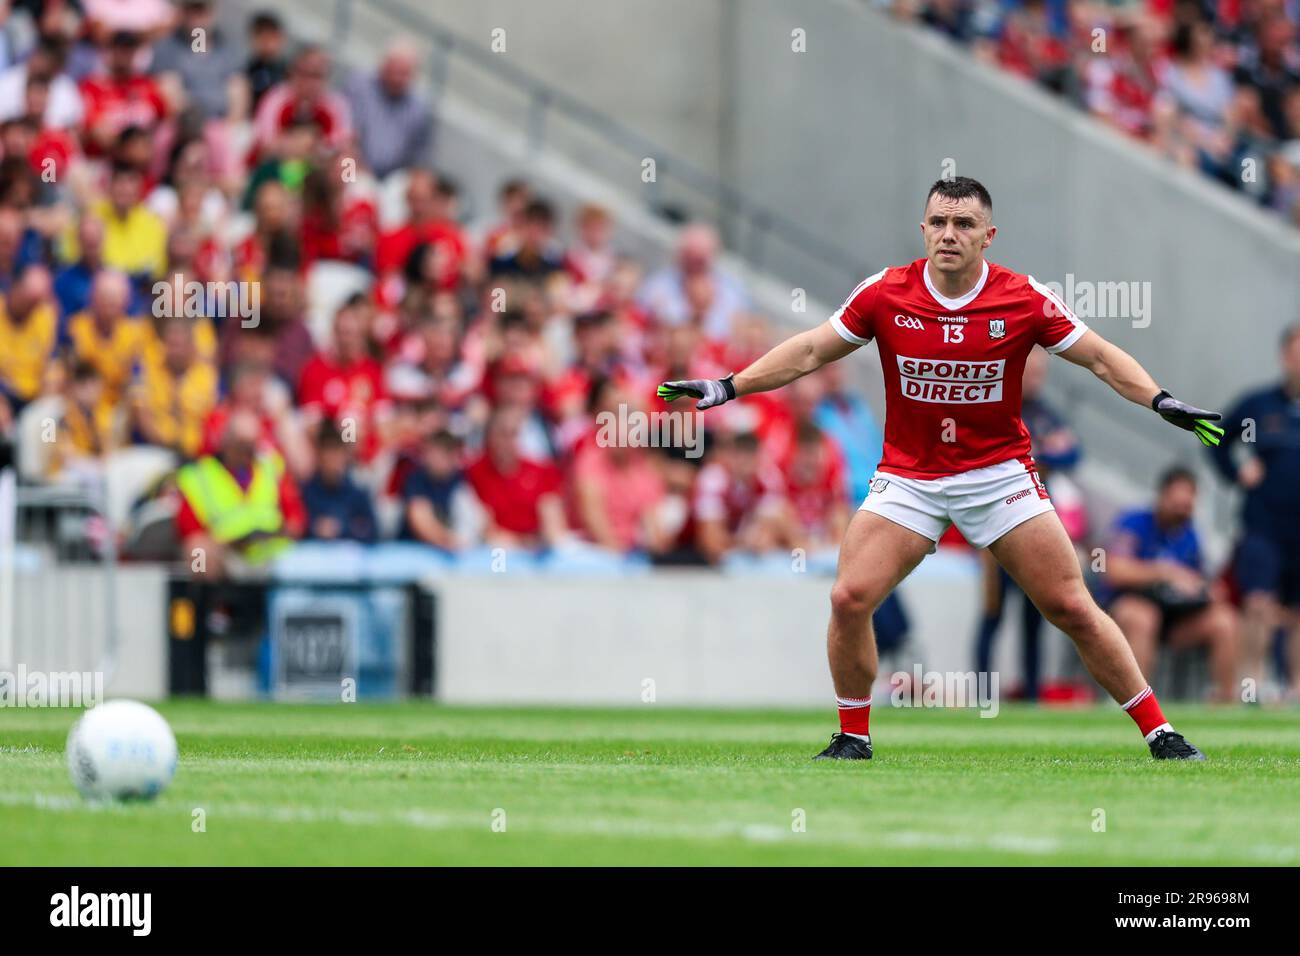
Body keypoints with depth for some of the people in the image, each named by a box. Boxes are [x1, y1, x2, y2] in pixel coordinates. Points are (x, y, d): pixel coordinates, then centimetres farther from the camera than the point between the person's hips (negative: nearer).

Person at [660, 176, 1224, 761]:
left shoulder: (1025, 300, -10)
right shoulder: (884, 294, -7)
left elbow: (1100, 358, -3)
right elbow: (811, 351, 3)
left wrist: (1161, 401, -17)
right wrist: (727, 388, -3)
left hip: (1000, 475, -1)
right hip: (907, 478, 1)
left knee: (1072, 608, -5)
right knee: (850, 599, -14)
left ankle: (1158, 733, 6)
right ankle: (852, 737, 6)